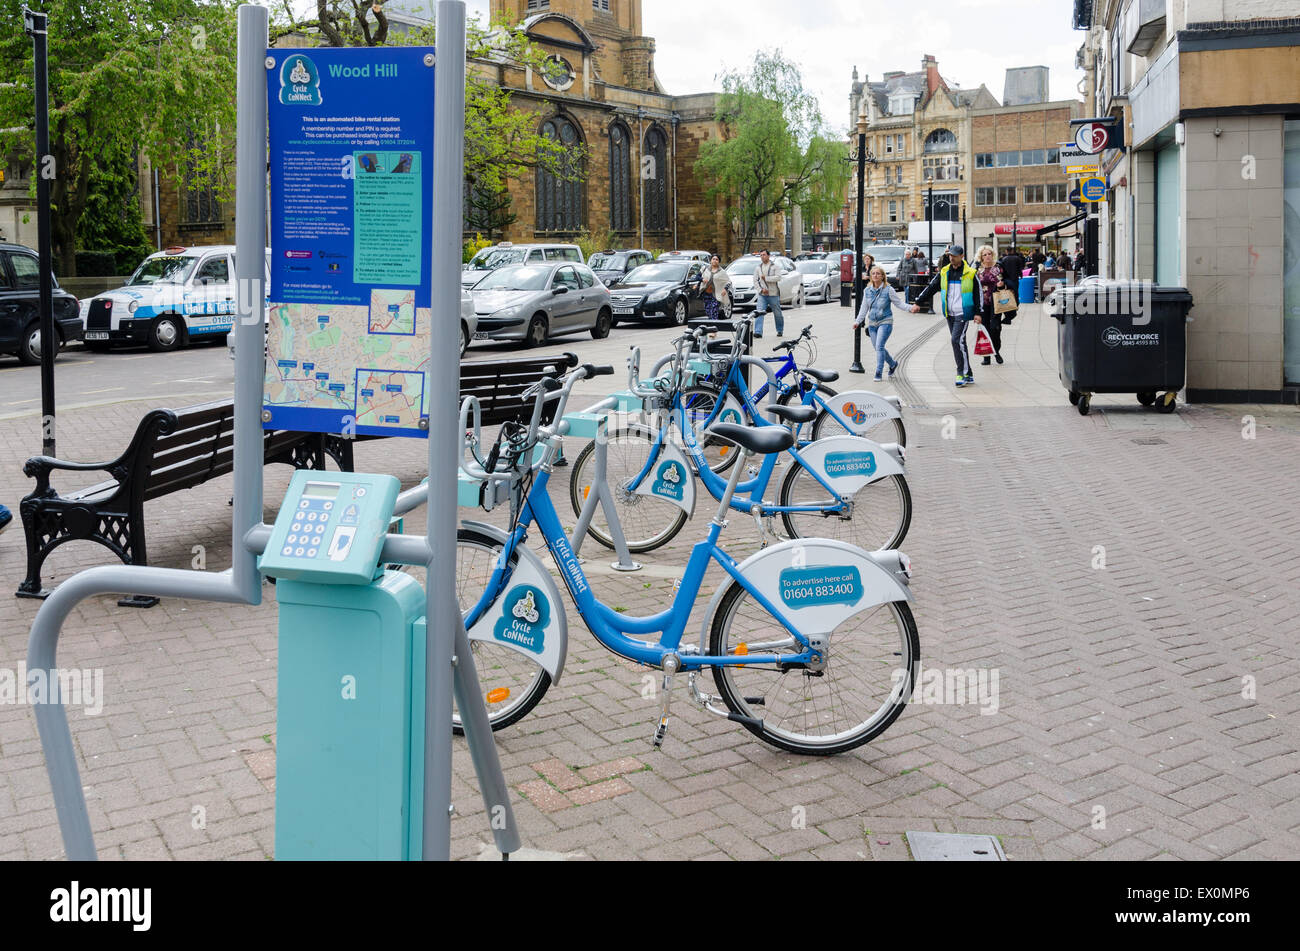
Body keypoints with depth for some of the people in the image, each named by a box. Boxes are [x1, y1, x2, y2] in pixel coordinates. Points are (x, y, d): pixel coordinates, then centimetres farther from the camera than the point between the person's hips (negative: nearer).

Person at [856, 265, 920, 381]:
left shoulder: (888, 290, -7)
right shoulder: (867, 290, 6)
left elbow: (899, 303, -4)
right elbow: (864, 308, 15)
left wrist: (910, 308, -19)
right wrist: (858, 321, 10)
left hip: (885, 322, -5)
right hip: (872, 323, 5)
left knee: (879, 346, -18)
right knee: (877, 348, 10)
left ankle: (878, 373, -13)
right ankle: (893, 364, 36)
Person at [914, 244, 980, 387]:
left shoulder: (970, 273, -4)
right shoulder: (944, 272, 8)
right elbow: (931, 288, 12)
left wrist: (978, 313, -5)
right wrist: (918, 302, 6)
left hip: (963, 314, -5)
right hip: (949, 314, 5)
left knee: (957, 340, -18)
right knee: (958, 343, 7)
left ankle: (963, 373, -12)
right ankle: (968, 375, 14)